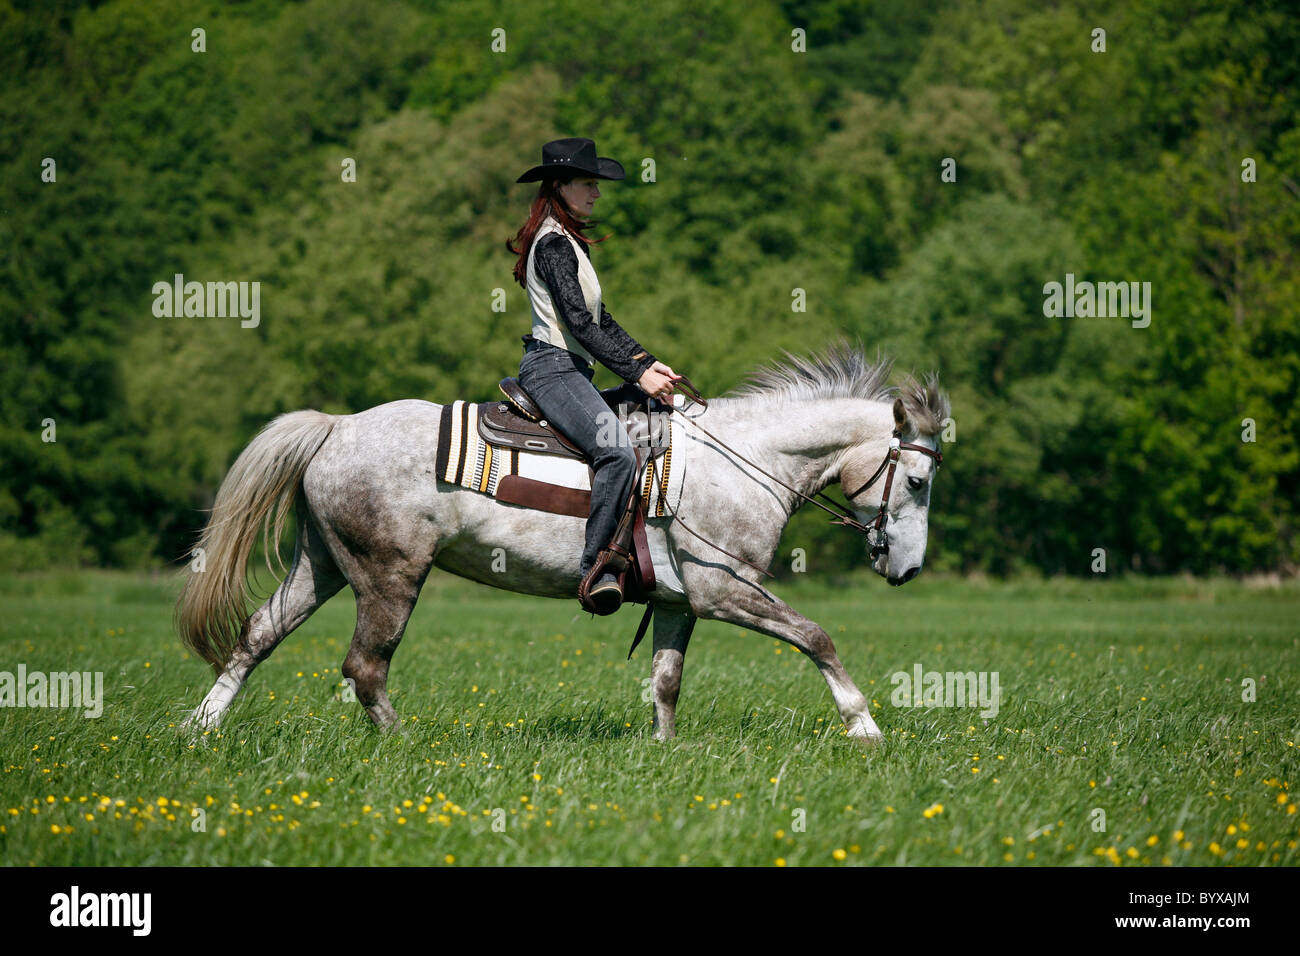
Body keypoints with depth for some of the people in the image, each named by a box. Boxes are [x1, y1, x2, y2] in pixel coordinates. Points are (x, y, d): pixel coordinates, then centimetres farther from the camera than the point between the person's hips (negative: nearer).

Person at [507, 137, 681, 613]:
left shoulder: (569, 242, 20)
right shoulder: (554, 243, -13)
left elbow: (599, 320, 22)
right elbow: (579, 323, -20)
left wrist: (648, 361, 11)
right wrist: (637, 374, -20)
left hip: (571, 370, 11)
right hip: (552, 366, -11)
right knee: (618, 453, -27)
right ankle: (594, 566, -26)